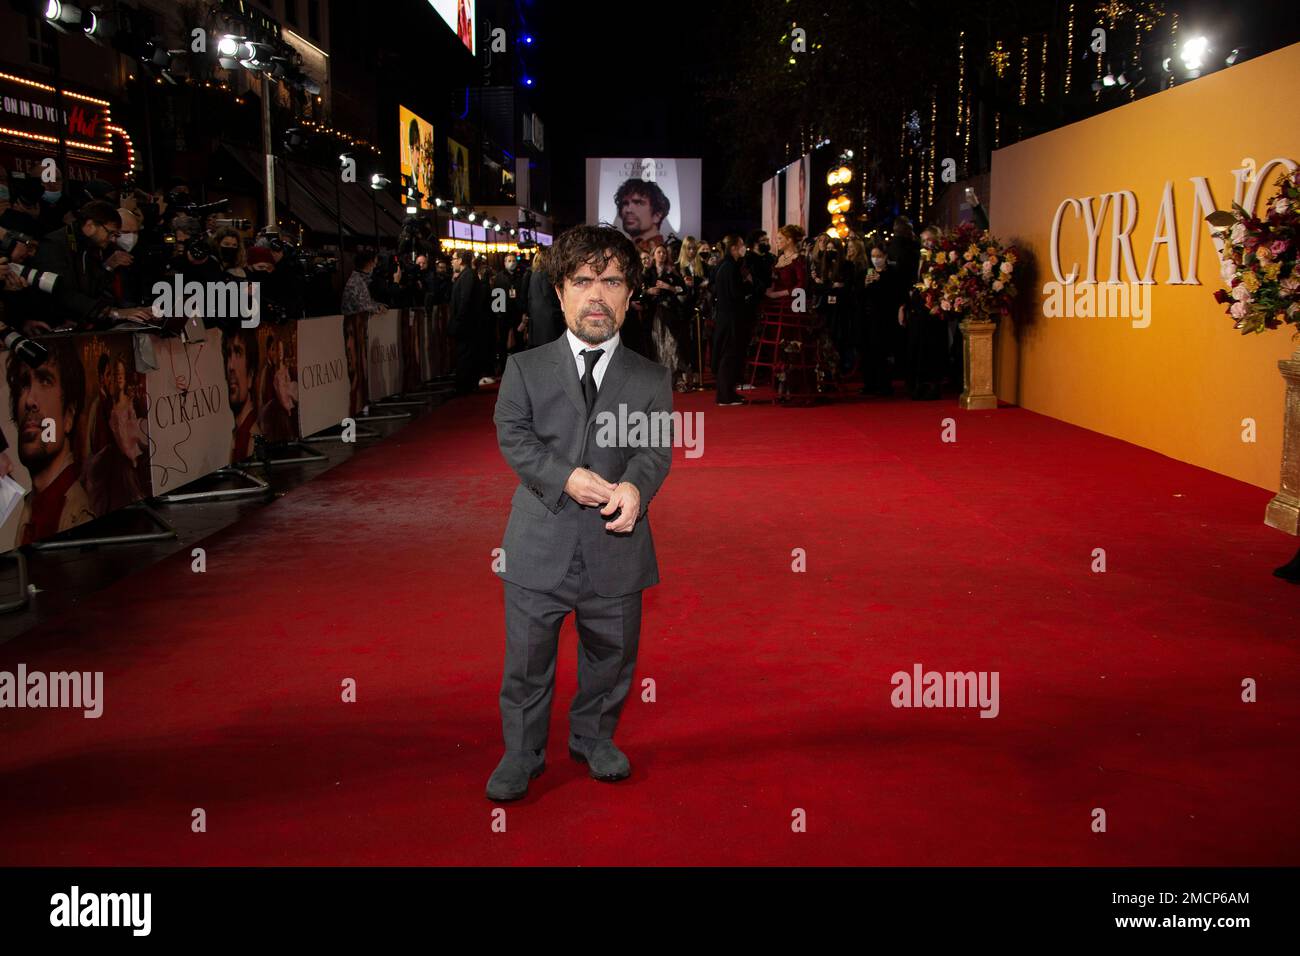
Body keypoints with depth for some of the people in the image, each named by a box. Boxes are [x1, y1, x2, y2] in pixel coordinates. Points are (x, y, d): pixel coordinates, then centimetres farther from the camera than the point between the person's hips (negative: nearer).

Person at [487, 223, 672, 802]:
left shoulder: (651, 379, 4)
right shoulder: (524, 368, 3)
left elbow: (657, 448, -5)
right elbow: (512, 435, -4)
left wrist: (635, 486, -27)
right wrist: (566, 477, -21)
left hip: (615, 546, 1)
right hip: (540, 545, -1)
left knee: (611, 655, 16)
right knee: (527, 659, 7)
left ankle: (594, 738, 39)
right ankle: (521, 754, 26)